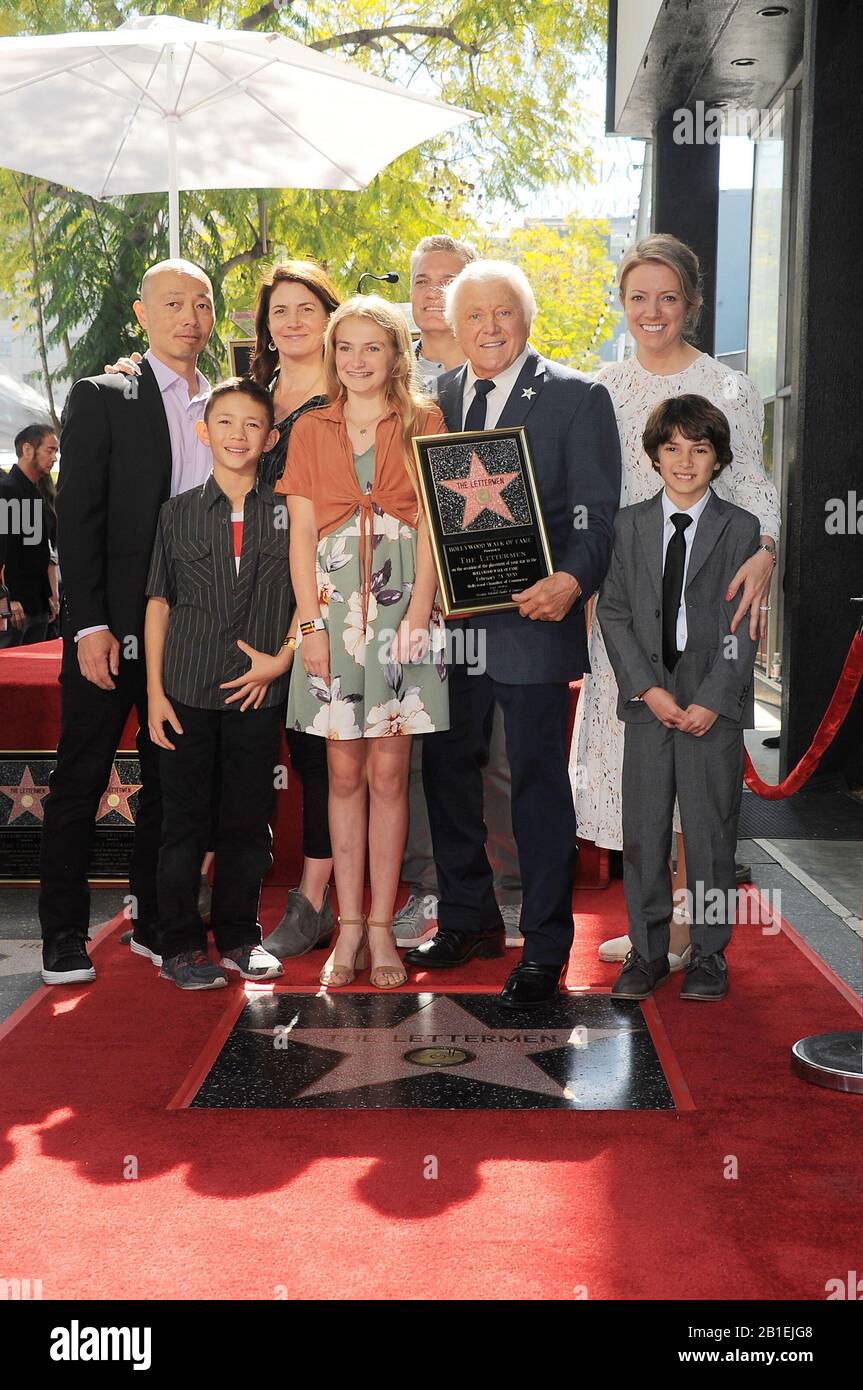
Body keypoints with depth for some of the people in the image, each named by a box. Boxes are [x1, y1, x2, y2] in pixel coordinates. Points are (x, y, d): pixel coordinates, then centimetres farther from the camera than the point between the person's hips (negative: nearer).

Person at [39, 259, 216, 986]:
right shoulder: (102, 399, -1)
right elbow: (78, 518, -7)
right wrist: (90, 625, -15)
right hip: (113, 627, -4)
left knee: (171, 782, 11)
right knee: (80, 782, 4)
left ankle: (154, 922, 24)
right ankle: (65, 935, 14)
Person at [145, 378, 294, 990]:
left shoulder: (286, 512, 4)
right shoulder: (178, 512, 5)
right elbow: (159, 603, 6)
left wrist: (281, 659, -5)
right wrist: (155, 691, 1)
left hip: (260, 691, 0)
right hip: (187, 691, 0)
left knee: (248, 818, 8)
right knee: (186, 819, 4)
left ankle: (239, 936, 22)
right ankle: (181, 945, 15)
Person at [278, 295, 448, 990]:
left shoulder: (423, 422, 7)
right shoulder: (311, 431, 12)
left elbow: (430, 523, 0)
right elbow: (302, 533, 6)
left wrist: (418, 614, -10)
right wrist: (310, 623, -5)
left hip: (402, 607, -2)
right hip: (333, 604, 2)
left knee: (388, 772, 0)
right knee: (345, 772, 4)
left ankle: (381, 927, 7)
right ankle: (349, 926, 11)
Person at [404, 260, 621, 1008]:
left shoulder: (576, 397, -3)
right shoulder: (436, 397, 11)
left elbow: (598, 510, -8)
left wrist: (573, 579, -25)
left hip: (529, 618, -5)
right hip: (447, 620, 5)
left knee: (539, 783, 1)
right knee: (447, 771, 14)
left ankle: (545, 947, 14)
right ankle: (469, 920, 33)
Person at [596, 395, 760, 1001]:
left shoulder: (741, 528, 1)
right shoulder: (630, 523, 8)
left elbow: (744, 626, -3)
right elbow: (613, 610, 3)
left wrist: (711, 700, -12)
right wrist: (647, 688, -8)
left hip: (715, 705, -2)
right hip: (647, 701, 2)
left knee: (711, 832, 4)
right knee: (643, 832, 5)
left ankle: (709, 957, 17)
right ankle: (647, 953, 18)